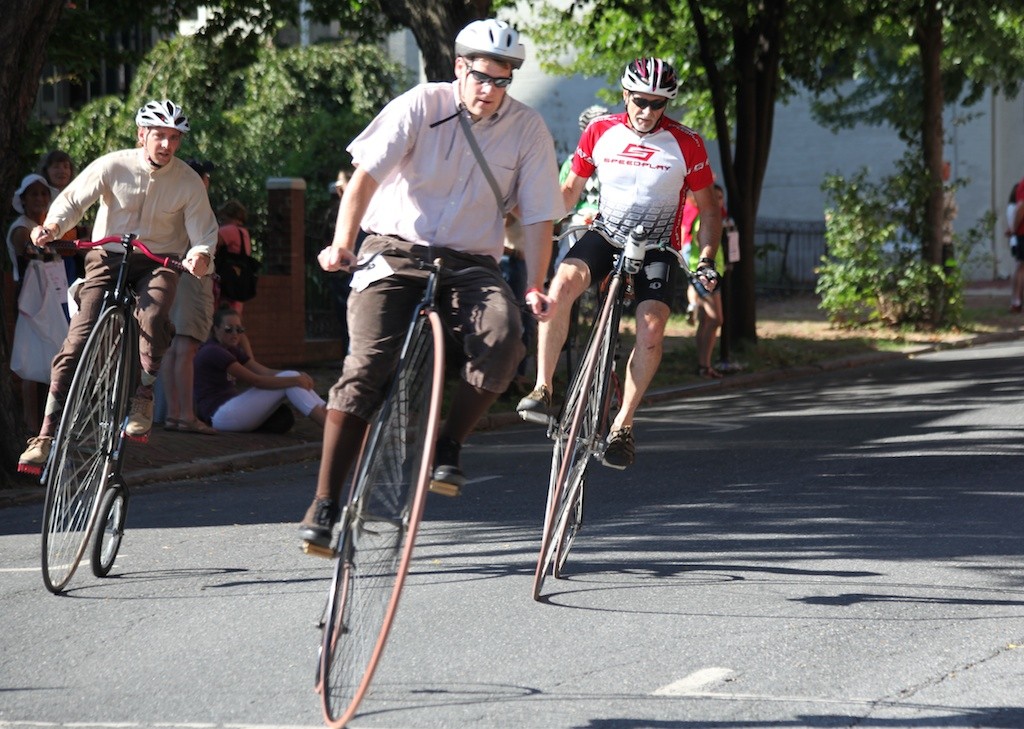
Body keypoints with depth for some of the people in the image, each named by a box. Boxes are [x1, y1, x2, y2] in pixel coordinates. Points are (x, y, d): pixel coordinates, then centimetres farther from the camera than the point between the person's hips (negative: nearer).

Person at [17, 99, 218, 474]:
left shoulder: (188, 182, -7)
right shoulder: (112, 166, -9)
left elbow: (205, 233, -6)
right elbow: (73, 200, -3)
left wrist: (200, 255, -30)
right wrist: (52, 226, -23)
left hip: (159, 263, 0)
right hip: (108, 259, 0)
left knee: (152, 316, -35)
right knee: (77, 341, -13)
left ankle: (144, 398, -17)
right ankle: (47, 435, -12)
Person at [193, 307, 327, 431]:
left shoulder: (233, 350, 18)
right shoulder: (212, 352, -13)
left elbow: (264, 371, 4)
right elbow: (255, 381, -18)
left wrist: (298, 377, -13)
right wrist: (294, 380, -18)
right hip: (220, 414, -9)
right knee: (288, 382, -16)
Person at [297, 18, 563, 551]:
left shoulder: (527, 130, -2)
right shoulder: (422, 106, -7)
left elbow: (537, 216, 0)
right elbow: (366, 174, -12)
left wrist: (535, 288, -13)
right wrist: (342, 243, -26)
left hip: (470, 264, 2)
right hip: (396, 250, -1)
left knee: (503, 337, -29)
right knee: (366, 365, -18)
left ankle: (447, 447, -9)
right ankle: (324, 503, -15)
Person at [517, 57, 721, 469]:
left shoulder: (686, 145, -9)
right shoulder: (599, 134, -4)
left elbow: (708, 208, 1)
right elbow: (570, 190, 9)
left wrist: (706, 260, -12)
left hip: (658, 246, -1)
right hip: (606, 234, 1)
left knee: (651, 326, -24)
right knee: (562, 283, -30)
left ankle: (622, 424, -11)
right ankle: (543, 388, -21)